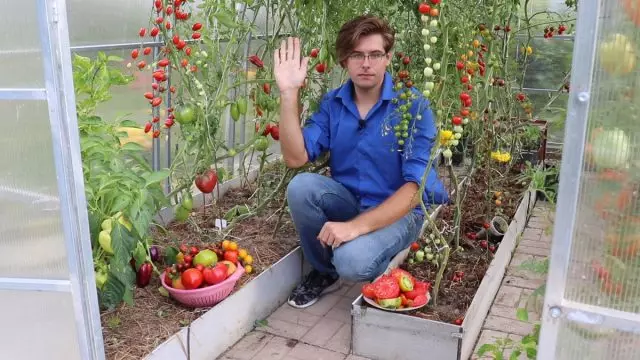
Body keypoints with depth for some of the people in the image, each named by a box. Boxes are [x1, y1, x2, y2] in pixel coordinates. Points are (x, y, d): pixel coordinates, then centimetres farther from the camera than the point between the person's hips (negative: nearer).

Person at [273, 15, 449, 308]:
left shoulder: (412, 106, -16)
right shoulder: (332, 103, -2)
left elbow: (415, 187, -22)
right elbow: (295, 158, -14)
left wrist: (357, 226, -33)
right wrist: (289, 92, -21)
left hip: (398, 211, -4)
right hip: (348, 202, 5)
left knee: (352, 260, -33)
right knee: (301, 186, -25)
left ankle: (381, 267, 6)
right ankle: (323, 272, 0)